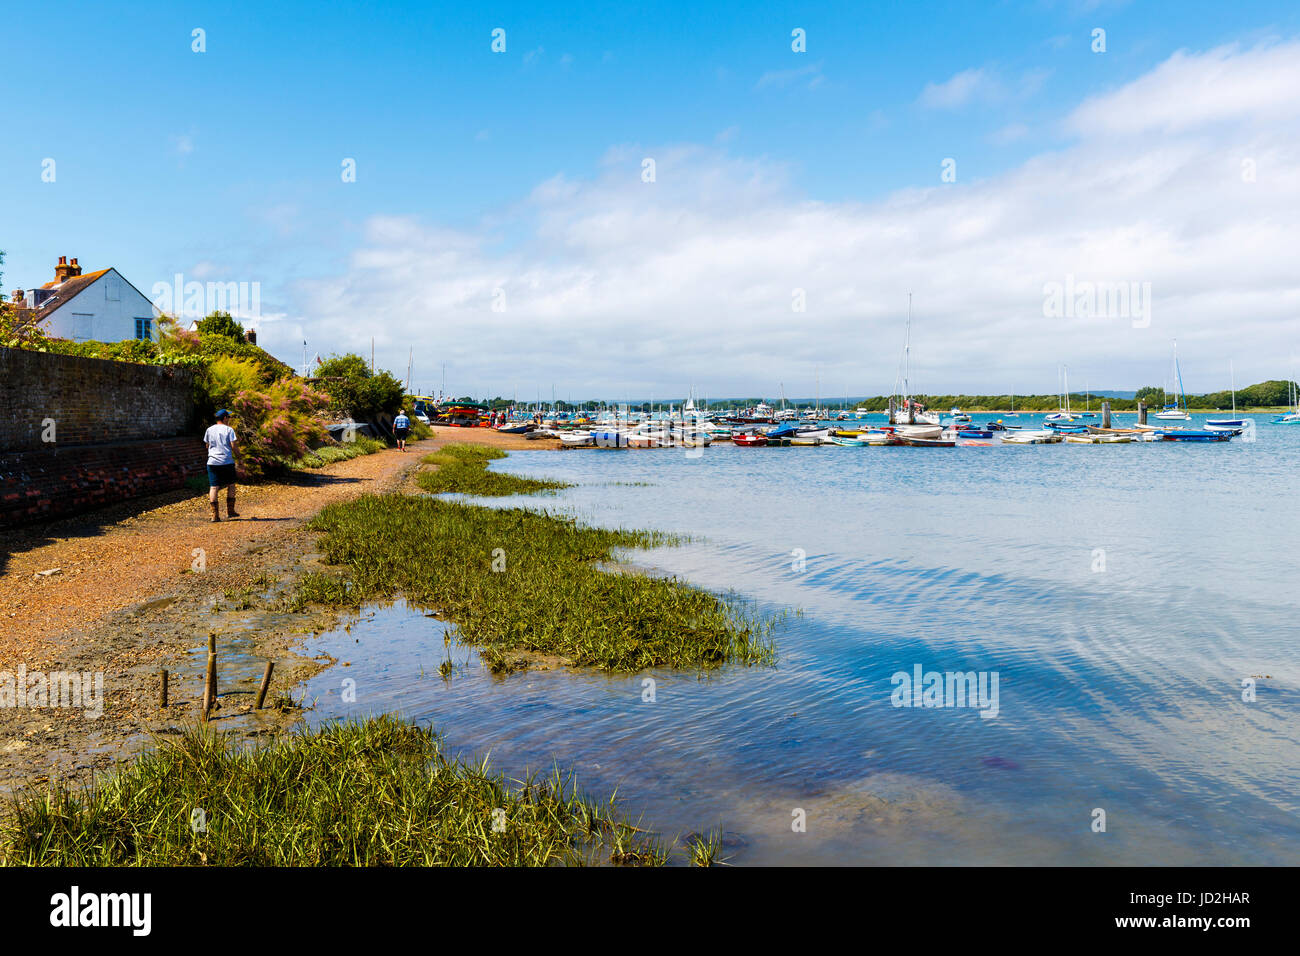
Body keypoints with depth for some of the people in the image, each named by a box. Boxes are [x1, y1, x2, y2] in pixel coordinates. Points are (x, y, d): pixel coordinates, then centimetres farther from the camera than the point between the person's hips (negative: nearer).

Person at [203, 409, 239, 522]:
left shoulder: (209, 430, 8)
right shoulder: (229, 429, -2)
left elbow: (207, 445, 18)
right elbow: (233, 446, -8)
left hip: (212, 462, 3)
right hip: (227, 461, -2)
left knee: (213, 487, 1)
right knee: (231, 485, 13)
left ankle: (215, 514, -4)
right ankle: (230, 511, 16)